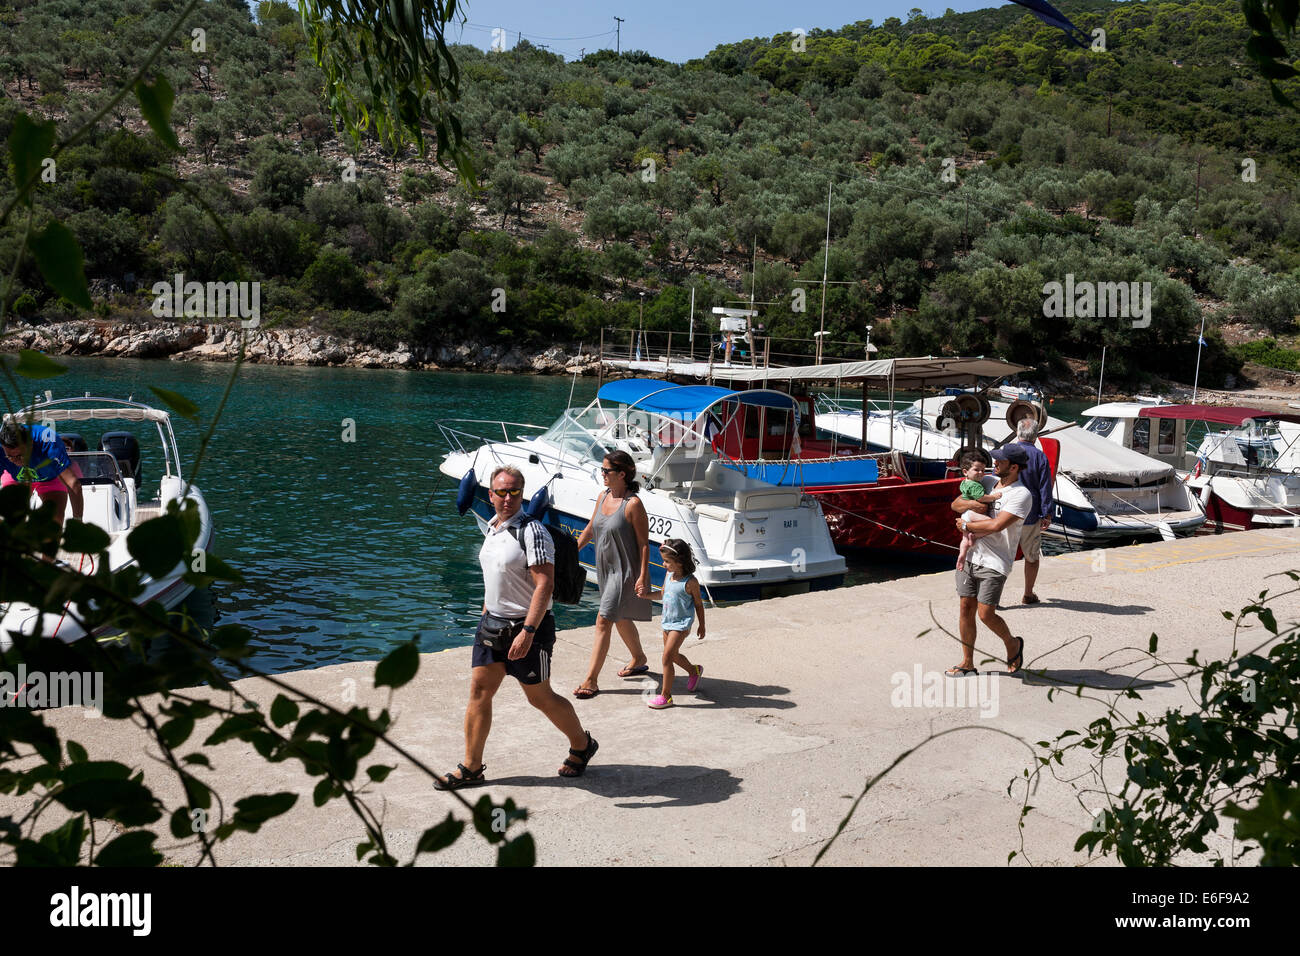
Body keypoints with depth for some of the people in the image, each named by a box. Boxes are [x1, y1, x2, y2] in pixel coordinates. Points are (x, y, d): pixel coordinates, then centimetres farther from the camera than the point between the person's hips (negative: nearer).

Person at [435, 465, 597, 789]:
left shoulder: (533, 532, -18)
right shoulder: (493, 529, 9)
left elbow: (544, 586, -24)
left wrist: (527, 632, -28)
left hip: (527, 627, -7)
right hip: (491, 622, 8)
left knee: (540, 698, 5)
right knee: (479, 691, 5)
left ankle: (582, 746, 27)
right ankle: (471, 767, 14)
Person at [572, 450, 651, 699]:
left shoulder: (633, 504, -19)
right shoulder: (603, 496, 3)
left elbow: (644, 543, -16)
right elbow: (590, 529, 16)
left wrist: (643, 578, -19)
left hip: (625, 571, -8)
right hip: (605, 569, 8)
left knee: (603, 621, -11)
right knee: (620, 619, 22)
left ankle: (591, 681, -6)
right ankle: (639, 660, 44)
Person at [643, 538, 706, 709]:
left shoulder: (690, 582, -18)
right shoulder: (668, 575, 1)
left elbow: (699, 604, -7)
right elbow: (662, 594, 15)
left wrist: (701, 626, 1)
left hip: (681, 625, -8)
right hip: (667, 623, 8)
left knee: (667, 657, -11)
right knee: (673, 655, 22)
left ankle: (666, 695, -2)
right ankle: (694, 670, 50)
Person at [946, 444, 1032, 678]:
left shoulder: (1021, 495, -12)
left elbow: (997, 525, -22)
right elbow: (955, 504, 10)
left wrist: (966, 525, -10)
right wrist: (971, 503, -11)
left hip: (995, 562, -6)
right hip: (969, 555, 6)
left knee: (986, 614, -8)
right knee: (966, 608, 7)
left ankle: (1012, 644, 22)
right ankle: (967, 663, 18)